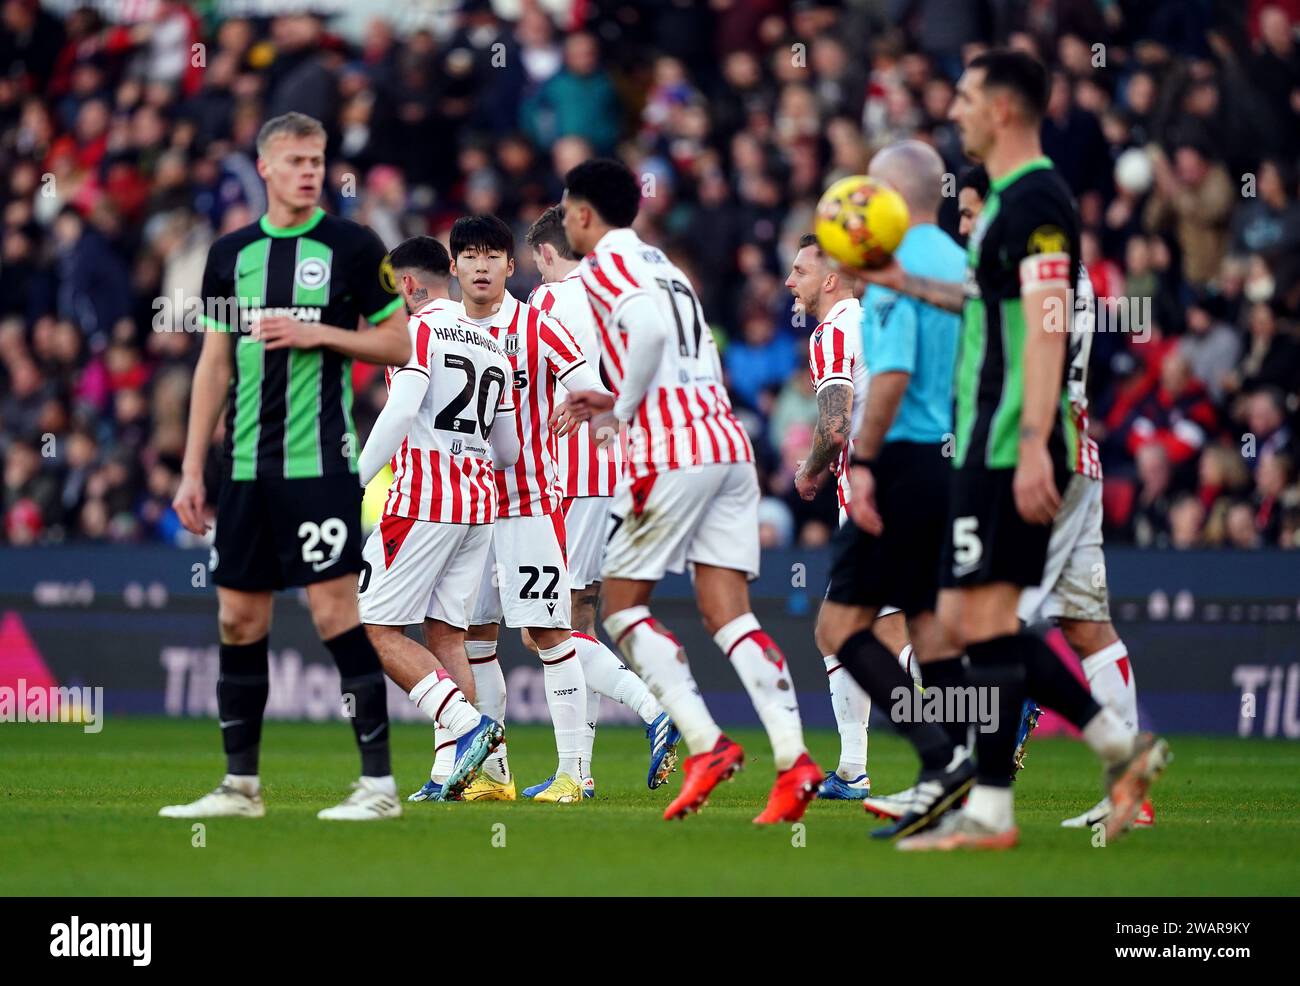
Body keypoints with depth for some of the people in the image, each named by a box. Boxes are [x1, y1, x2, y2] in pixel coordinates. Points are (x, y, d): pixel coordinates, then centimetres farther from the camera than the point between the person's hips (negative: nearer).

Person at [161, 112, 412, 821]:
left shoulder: (352, 247, -1)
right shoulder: (231, 254, 10)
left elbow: (398, 345, 1)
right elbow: (213, 365, 14)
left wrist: (318, 333, -13)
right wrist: (191, 470, 10)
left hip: (318, 462, -5)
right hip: (245, 466, 5)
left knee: (335, 609, -9)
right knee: (238, 617, 7)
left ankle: (378, 781, -5)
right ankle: (240, 784, 15)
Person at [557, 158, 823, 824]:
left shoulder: (605, 265, 0)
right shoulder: (662, 266, 25)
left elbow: (651, 326, -20)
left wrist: (620, 412, -9)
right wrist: (615, 402, 23)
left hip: (673, 453, -7)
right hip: (729, 444, 8)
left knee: (622, 606, 4)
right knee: (728, 615, 1)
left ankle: (706, 744, -9)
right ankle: (793, 758, -15)